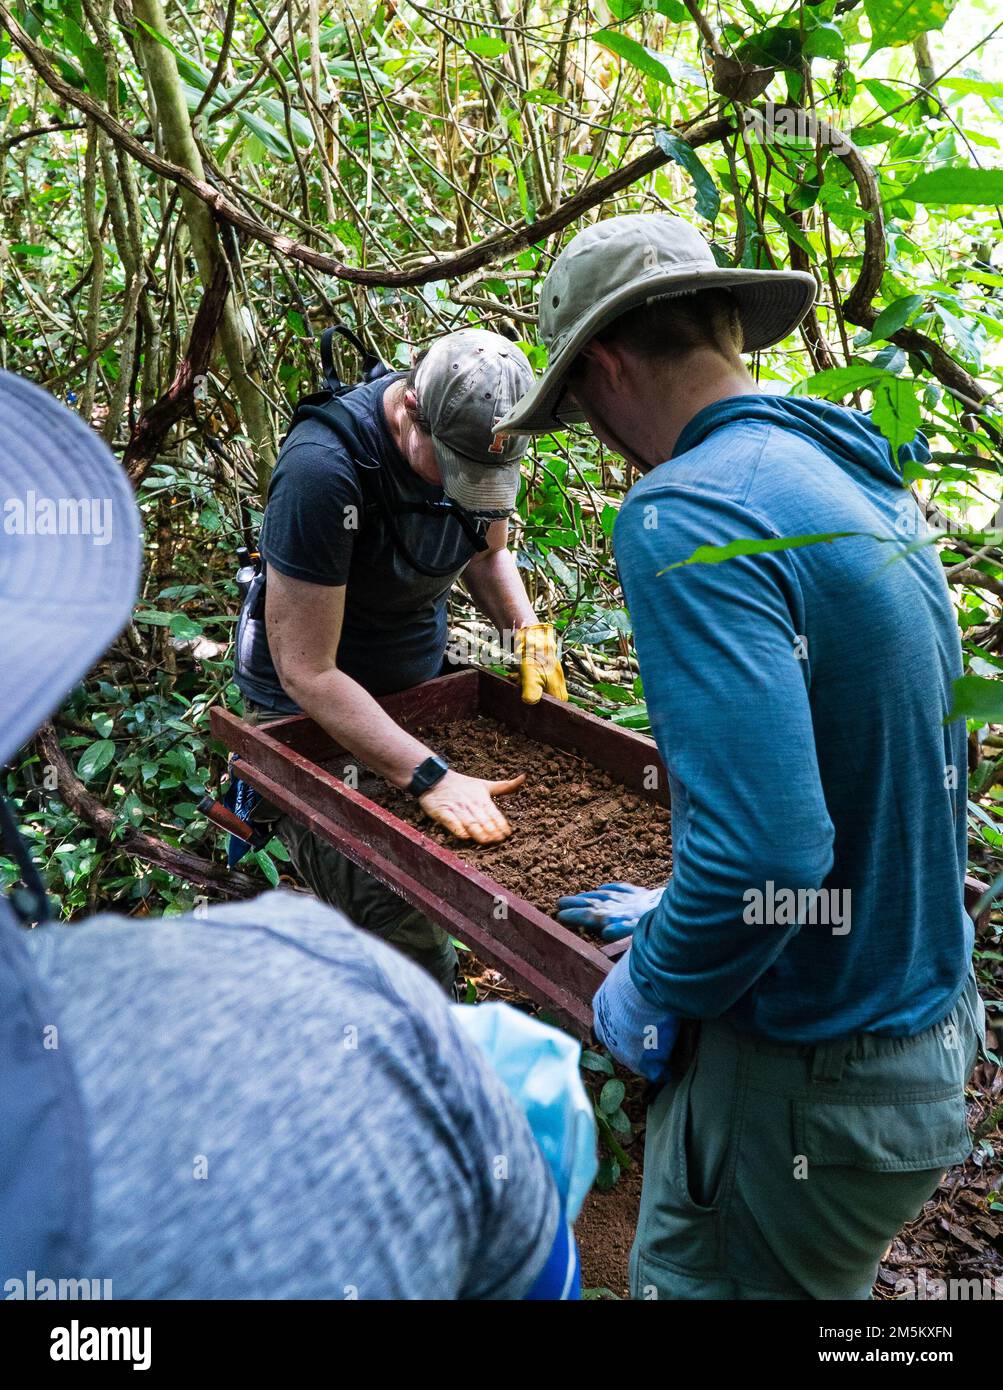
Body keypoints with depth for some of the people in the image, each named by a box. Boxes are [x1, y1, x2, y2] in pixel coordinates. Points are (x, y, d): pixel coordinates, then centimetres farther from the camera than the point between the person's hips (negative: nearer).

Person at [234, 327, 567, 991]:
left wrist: (531, 634, -5)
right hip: (314, 711, -7)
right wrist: (430, 775, -32)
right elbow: (307, 671, -27)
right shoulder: (324, 468, -30)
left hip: (420, 679, 7)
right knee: (399, 924, -19)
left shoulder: (475, 433, -8)